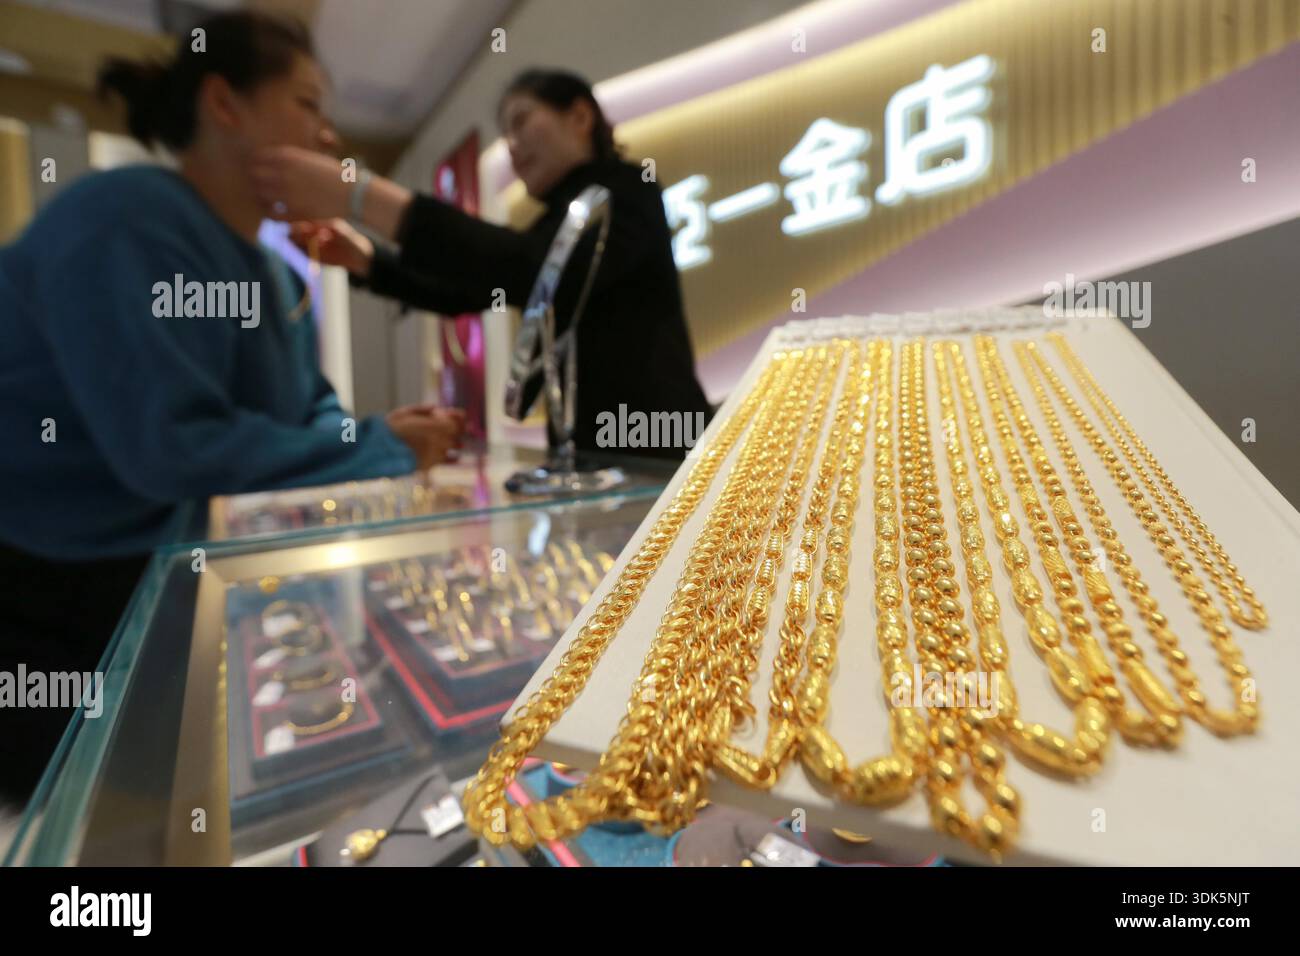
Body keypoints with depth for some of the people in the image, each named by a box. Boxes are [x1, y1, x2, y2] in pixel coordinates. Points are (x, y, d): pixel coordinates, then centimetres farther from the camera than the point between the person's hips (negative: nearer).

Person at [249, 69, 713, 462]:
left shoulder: (624, 189, -6)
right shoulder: (563, 219, 21)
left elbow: (536, 271, -26)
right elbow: (461, 292, 19)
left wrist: (362, 197, -28)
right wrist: (361, 257, 4)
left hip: (652, 455, -7)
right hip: (591, 452, 8)